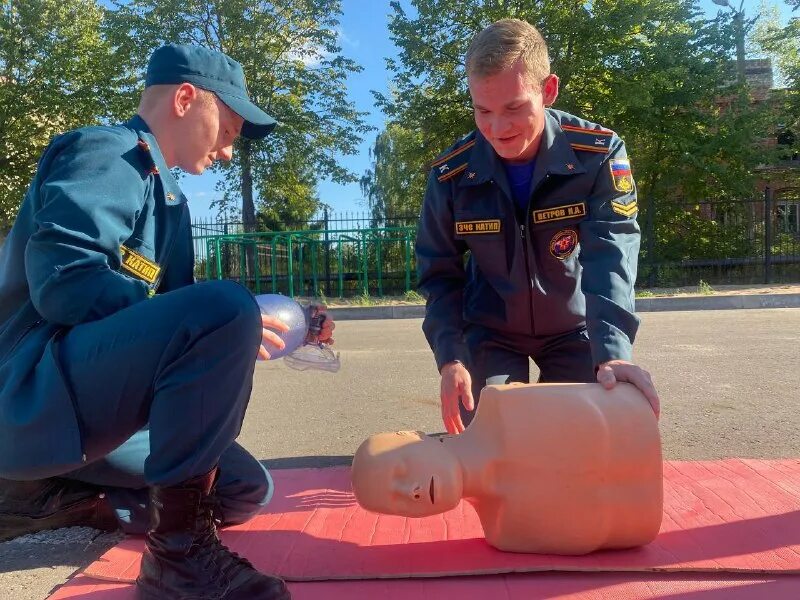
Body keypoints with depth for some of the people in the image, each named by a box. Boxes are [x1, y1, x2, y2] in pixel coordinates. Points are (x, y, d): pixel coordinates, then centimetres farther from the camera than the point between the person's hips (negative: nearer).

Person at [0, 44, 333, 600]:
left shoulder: (168, 197, 19)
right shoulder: (104, 152, -9)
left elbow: (173, 314, 16)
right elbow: (62, 282, -24)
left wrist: (277, 328, 6)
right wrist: (237, 324, -23)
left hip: (80, 404, 10)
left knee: (245, 489, 12)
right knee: (225, 306, -31)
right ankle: (179, 547, -21)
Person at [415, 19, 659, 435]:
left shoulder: (599, 155, -22)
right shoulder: (450, 174, -19)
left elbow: (611, 253, -32)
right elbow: (439, 273, -10)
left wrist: (612, 350, -49)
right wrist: (450, 357, -22)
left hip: (572, 327, 0)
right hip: (491, 331, 1)